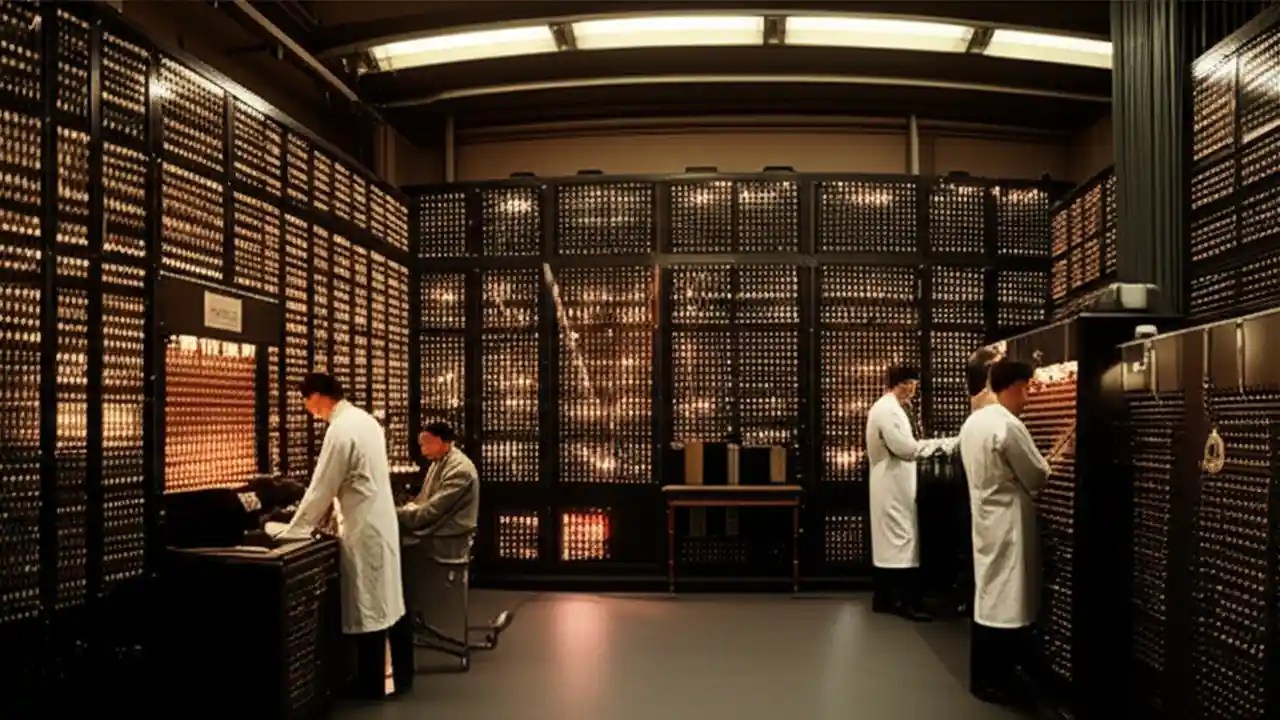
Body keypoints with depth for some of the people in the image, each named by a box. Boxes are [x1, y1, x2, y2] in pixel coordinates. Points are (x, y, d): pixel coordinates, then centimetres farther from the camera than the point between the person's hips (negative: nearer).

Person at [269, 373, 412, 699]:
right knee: (390, 602, 14)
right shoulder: (365, 419, 10)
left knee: (368, 607, 2)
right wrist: (322, 516, 20)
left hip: (364, 529, -9)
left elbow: (322, 487, -14)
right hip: (381, 521, 9)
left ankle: (373, 684, 13)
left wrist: (293, 530, -4)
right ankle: (402, 676, 23)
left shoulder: (340, 430, -18)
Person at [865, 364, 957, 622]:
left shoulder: (887, 408, 16)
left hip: (891, 486, 11)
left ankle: (883, 598, 18)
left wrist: (935, 445, 8)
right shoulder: (888, 410, -18)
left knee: (888, 541, 12)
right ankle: (906, 602, -5)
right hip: (894, 488, -11)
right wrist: (942, 444, -14)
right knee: (902, 540, -8)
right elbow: (906, 448, -22)